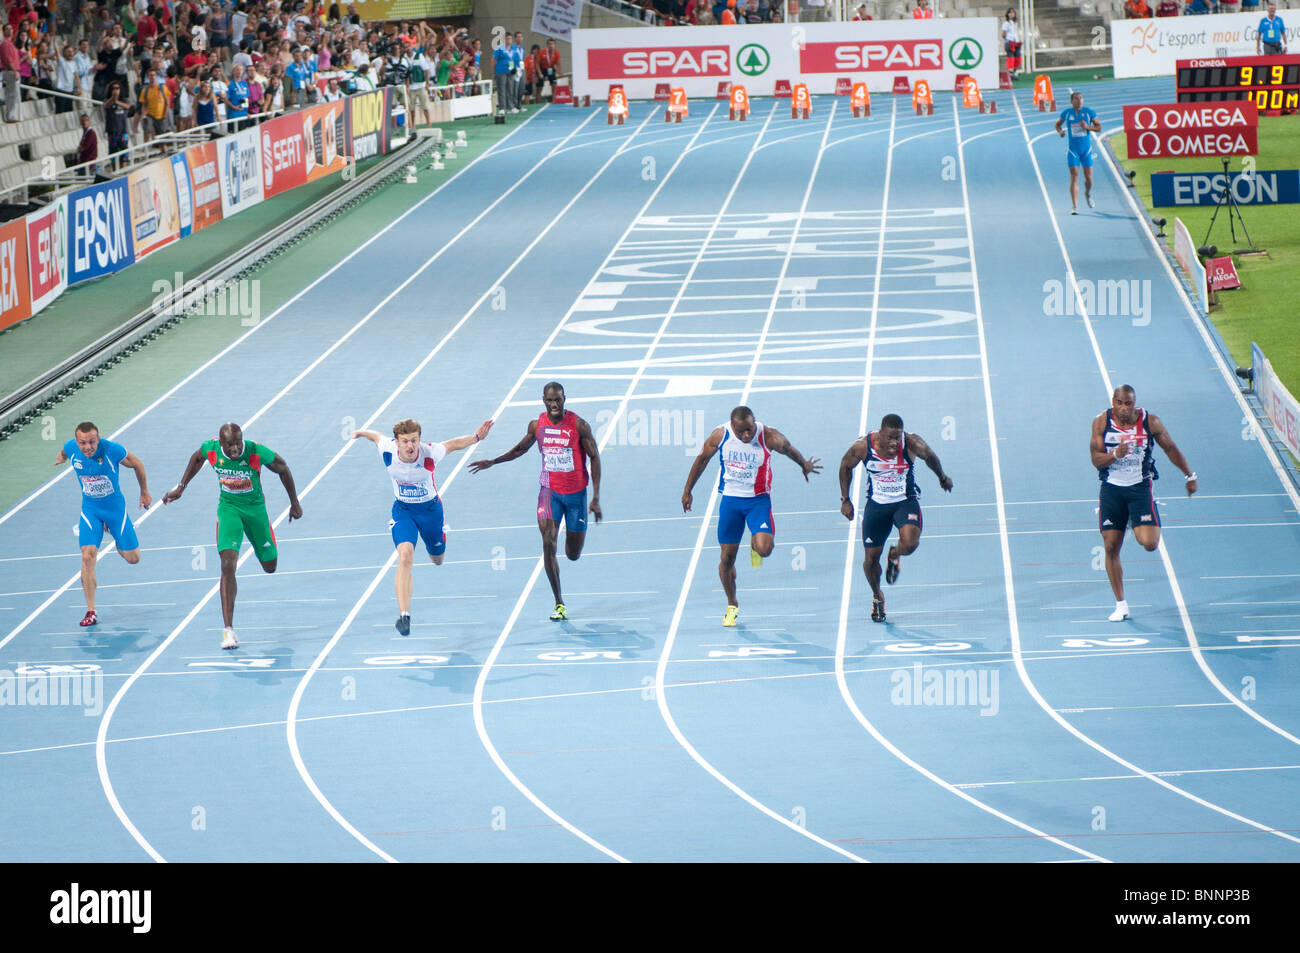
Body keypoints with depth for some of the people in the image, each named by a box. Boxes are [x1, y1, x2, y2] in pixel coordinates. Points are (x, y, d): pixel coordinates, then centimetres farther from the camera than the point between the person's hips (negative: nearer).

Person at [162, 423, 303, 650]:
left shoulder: (257, 452, -27)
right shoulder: (210, 449, -21)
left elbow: (282, 469, -7)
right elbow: (197, 458, 6)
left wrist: (294, 502, 3)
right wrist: (181, 487, 9)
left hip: (255, 507, 0)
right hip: (228, 507, 0)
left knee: (269, 566, 15)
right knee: (228, 565, -19)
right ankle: (228, 630, -18)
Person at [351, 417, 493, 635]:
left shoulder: (429, 454, -27)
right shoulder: (389, 451, -24)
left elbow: (452, 444, -8)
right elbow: (377, 437, -1)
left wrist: (476, 437, -20)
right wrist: (360, 433, 19)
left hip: (430, 508, 1)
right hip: (403, 510, -1)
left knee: (437, 557, 20)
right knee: (405, 556, -24)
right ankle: (404, 614, -27)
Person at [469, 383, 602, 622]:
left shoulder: (578, 425, -14)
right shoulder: (537, 425, -3)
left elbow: (595, 458, -8)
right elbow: (521, 448, 17)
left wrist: (596, 498, -12)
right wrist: (492, 462, 11)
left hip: (576, 493, -1)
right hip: (549, 491, 2)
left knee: (573, 555, 8)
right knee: (549, 543, -18)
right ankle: (559, 604, -10)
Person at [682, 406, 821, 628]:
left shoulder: (769, 437, -20)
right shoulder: (720, 435, -14)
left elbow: (789, 449, 3)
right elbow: (702, 460, 4)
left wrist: (805, 465, 23)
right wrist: (687, 491, 11)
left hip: (758, 499, -2)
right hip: (730, 500, 2)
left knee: (764, 549, -22)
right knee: (727, 557, 4)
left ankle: (755, 543, 18)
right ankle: (732, 605, 26)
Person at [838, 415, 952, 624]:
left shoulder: (911, 443, -22)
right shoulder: (863, 446, -19)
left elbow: (930, 457, 1)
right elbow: (845, 467, 1)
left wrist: (942, 478, 11)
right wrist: (845, 499, 4)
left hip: (906, 501, -1)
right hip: (876, 503, 1)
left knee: (910, 543, -27)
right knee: (871, 557, 5)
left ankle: (894, 555, 13)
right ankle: (877, 597, 35)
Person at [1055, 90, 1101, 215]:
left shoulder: (1089, 112, -1)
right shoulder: (1066, 113, 0)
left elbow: (1099, 128, 2)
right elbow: (1058, 124, 15)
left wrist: (1088, 127, -17)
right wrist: (1060, 131, -7)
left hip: (1086, 149, 1)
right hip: (1073, 149, -1)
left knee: (1089, 178, 6)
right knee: (1074, 177, -10)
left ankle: (1088, 194, 40)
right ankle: (1074, 206, -11)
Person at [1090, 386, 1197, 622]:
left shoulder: (1150, 422, -8)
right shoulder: (1101, 422, -7)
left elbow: (1170, 448, 6)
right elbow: (1096, 459, -8)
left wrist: (1190, 476, 13)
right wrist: (1115, 454, -29)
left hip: (1140, 487, -1)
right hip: (1112, 488, 1)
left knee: (1149, 543, -16)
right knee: (1111, 547, 0)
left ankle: (1139, 527, 24)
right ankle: (1120, 604, 13)